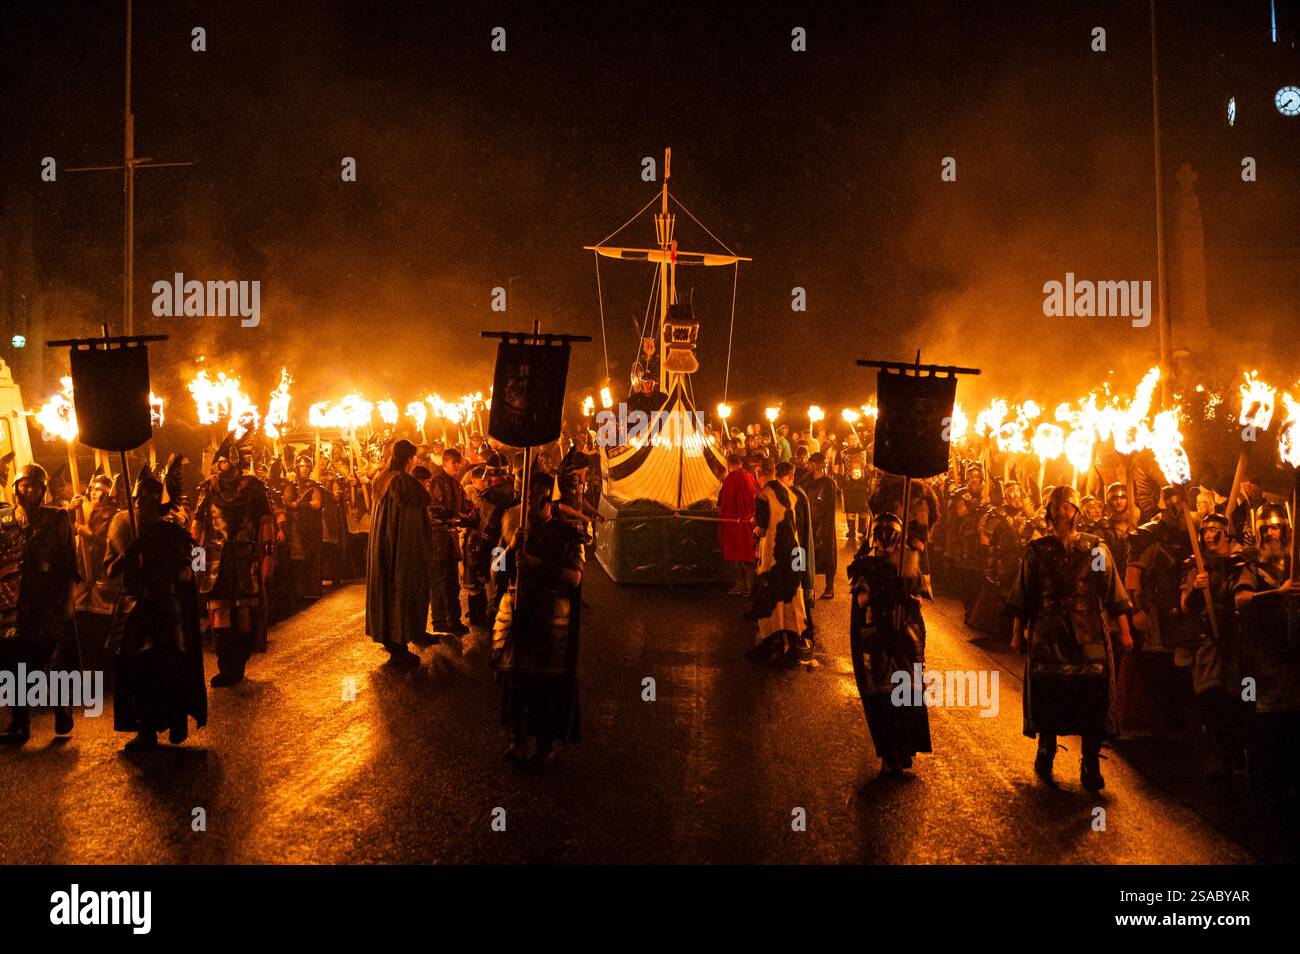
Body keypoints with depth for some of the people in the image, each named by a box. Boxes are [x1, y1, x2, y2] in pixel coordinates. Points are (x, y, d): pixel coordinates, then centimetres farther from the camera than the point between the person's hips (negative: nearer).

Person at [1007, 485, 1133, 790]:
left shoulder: (1096, 548, 3)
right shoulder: (1037, 549, 6)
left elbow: (1113, 593, 2)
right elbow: (1024, 595, 9)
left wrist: (1124, 630, -2)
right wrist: (1017, 632, 6)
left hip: (1089, 636, -1)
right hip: (1048, 636, 1)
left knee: (1092, 697, -4)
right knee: (1047, 695, 3)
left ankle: (1090, 765, 6)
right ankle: (1045, 753, 24)